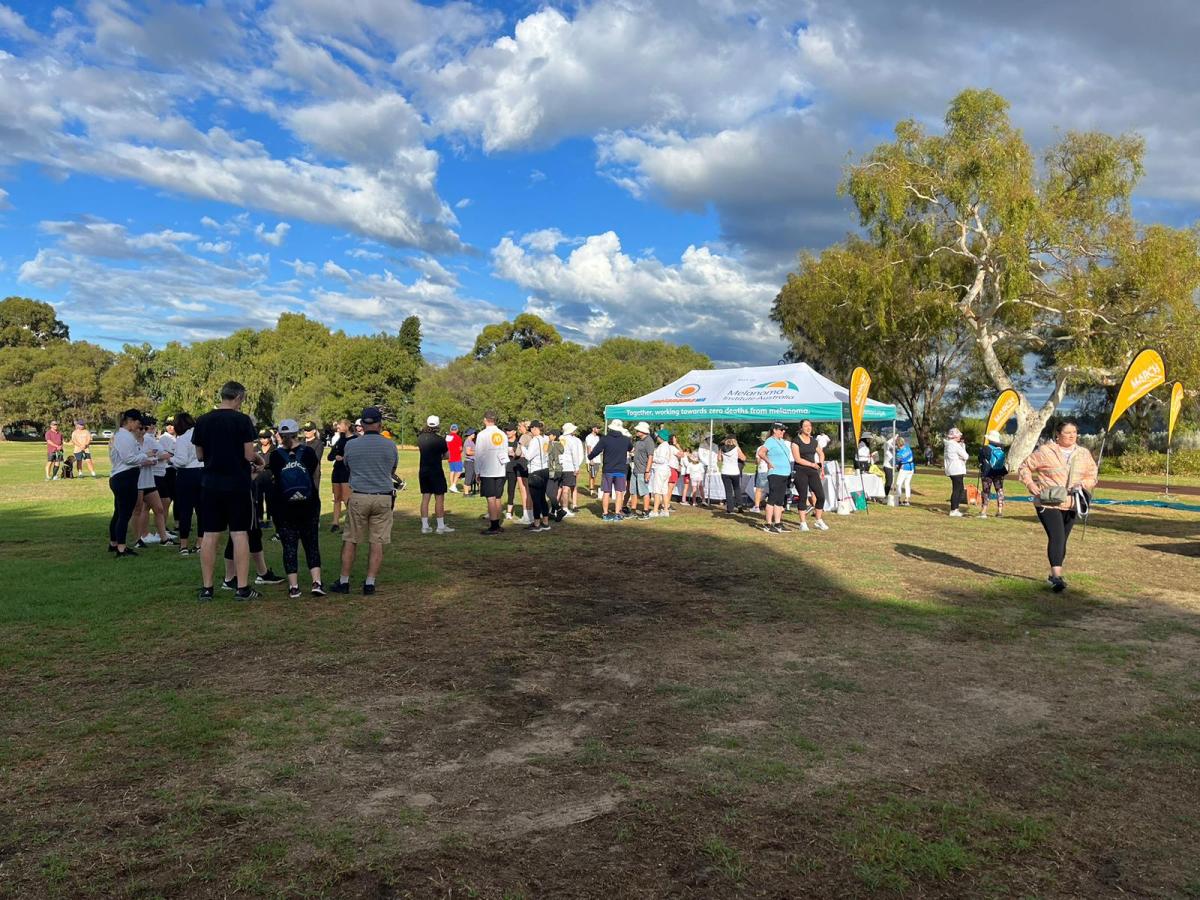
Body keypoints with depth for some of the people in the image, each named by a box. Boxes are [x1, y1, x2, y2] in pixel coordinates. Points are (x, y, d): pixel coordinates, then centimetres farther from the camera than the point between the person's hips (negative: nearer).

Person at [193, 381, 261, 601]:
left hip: (211, 484, 4)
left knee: (210, 535, 8)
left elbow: (199, 455, 10)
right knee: (239, 534, 0)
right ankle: (242, 588, 1)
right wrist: (258, 458, 9)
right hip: (237, 484, -4)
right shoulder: (242, 420, -9)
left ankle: (206, 588, 12)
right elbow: (249, 455, -11)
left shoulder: (202, 421, 5)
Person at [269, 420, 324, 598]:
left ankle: (293, 587, 3)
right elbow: (317, 479, 3)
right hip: (308, 506, 1)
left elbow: (271, 479, 4)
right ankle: (316, 582, -4)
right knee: (312, 545, 7)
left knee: (289, 547, 5)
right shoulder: (309, 452, -2)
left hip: (284, 508, 0)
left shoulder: (275, 455, -4)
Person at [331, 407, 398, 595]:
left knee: (350, 540, 10)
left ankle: (344, 581, 14)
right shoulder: (390, 446, 0)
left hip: (358, 497, 0)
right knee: (377, 542, 5)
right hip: (383, 498, 0)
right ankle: (370, 583, 5)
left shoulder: (351, 445, -1)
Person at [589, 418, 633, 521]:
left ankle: (605, 514, 11)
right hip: (620, 470, 0)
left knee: (606, 493, 7)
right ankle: (617, 514, 3)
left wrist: (589, 457, 13)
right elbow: (631, 448, 20)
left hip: (608, 470, 0)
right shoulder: (626, 439, -1)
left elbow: (595, 451, -8)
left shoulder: (605, 439, -8)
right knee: (619, 493, 5)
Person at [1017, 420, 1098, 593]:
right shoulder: (1045, 451, -5)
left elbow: (1092, 475, 16)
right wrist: (1030, 484, -14)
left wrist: (1083, 484, -5)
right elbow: (1024, 467, 1)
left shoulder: (1084, 454, 9)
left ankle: (1053, 575, 25)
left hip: (1070, 505, 5)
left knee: (1062, 540, 12)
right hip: (1047, 503, -5)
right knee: (1056, 537, -17)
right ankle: (1057, 576, -21)